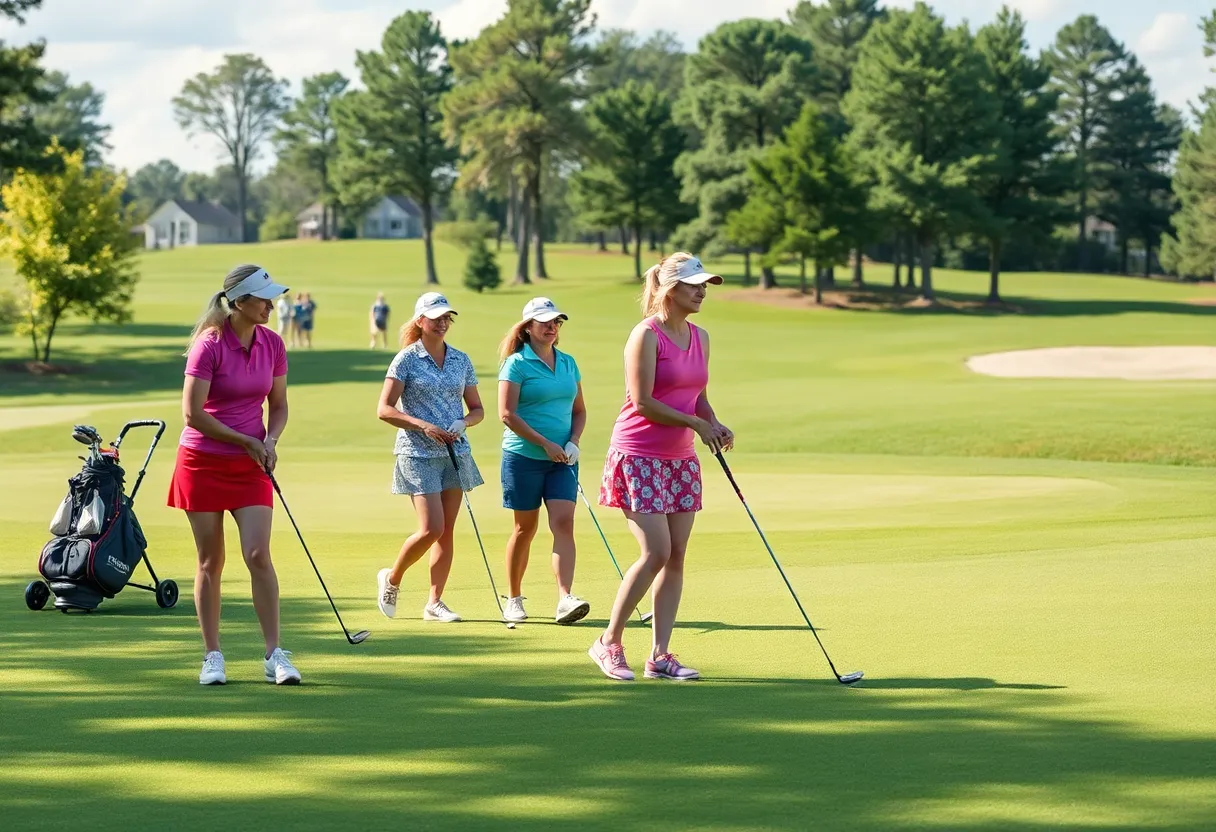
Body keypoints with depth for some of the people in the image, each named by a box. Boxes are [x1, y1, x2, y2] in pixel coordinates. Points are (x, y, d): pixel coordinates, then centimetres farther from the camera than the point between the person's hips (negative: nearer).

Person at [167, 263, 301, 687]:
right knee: (210, 562, 3)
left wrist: (270, 441, -5)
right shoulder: (209, 344, -14)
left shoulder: (272, 343, 2)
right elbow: (193, 414, -15)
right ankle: (212, 657, 10)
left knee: (258, 555, -9)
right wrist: (246, 441, -10)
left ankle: (275, 656, -8)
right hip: (203, 462, -3)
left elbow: (278, 404, 13)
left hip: (250, 466, 3)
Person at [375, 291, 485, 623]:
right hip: (418, 455, -5)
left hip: (455, 453, 5)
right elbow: (384, 410, -8)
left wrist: (464, 422, -8)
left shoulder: (461, 360, 9)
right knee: (431, 529, -13)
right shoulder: (406, 359, -5)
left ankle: (434, 603, 10)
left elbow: (477, 409, 15)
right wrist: (424, 426, -18)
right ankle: (391, 579, 10)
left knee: (446, 531, 4)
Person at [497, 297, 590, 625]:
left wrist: (573, 441, -2)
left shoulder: (568, 363, 11)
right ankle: (514, 599, 19)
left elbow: (579, 411, 17)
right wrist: (545, 443, -16)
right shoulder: (517, 363, -6)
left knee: (563, 522, -11)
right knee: (525, 527, 4)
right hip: (524, 456, -4)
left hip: (562, 460, 4)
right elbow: (507, 414, -13)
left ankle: (565, 599, -20)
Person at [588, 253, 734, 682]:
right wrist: (696, 424, -13)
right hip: (639, 456, -8)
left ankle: (660, 655, 6)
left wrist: (715, 425, -2)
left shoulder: (699, 337, 11)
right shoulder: (647, 335, -12)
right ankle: (609, 643, 0)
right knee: (656, 552, -13)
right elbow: (642, 402, -17)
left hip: (680, 459, 8)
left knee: (677, 555, 3)